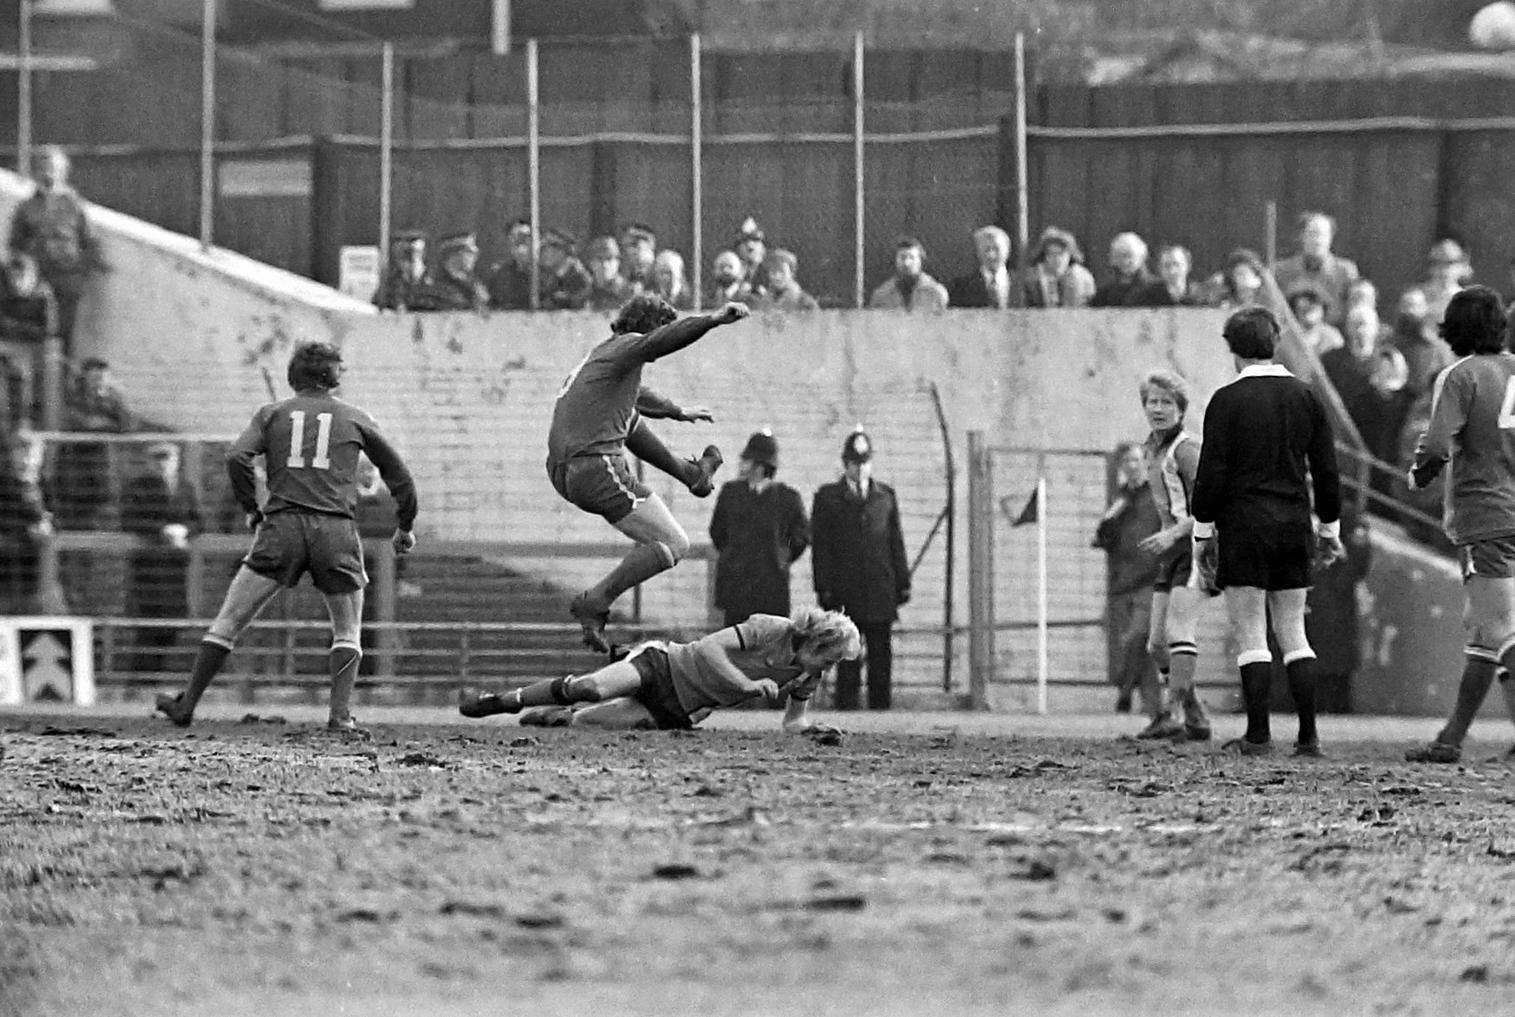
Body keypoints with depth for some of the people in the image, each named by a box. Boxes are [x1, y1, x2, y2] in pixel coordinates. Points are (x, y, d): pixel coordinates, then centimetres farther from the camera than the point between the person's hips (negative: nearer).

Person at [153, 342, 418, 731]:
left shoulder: (272, 413, 14)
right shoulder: (355, 418, 15)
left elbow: (237, 457, -2)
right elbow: (398, 472, 20)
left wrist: (251, 510, 9)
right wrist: (405, 528, 31)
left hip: (281, 525, 0)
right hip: (336, 529, 0)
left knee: (228, 622, 4)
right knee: (347, 632, 13)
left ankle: (186, 706, 4)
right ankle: (340, 713, -4)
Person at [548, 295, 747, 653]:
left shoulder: (600, 355, 26)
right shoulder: (625, 346, -4)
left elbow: (636, 395, 45)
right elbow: (664, 340, -27)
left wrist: (678, 412, 59)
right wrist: (715, 319, -33)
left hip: (562, 472, 10)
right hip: (598, 470, -10)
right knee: (673, 545, -6)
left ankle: (687, 472, 47)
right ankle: (595, 603, -9)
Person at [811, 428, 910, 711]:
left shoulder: (885, 495, 13)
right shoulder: (827, 497, 6)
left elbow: (896, 542, 13)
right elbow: (820, 547, 2)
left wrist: (902, 583, 6)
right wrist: (824, 589, -6)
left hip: (881, 590, 2)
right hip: (844, 590, -2)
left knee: (881, 654, 2)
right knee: (847, 656, -3)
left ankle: (881, 706, 6)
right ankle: (846, 707, -1)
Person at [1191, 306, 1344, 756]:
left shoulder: (1227, 401, -6)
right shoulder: (1306, 398, 8)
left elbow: (1211, 472, -8)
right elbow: (1326, 469, 9)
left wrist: (1202, 532, -1)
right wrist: (1329, 529, 17)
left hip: (1243, 525, -4)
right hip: (1293, 525, 4)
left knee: (1250, 636, -1)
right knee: (1293, 634, 9)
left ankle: (1258, 735, -4)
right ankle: (1308, 736, 4)